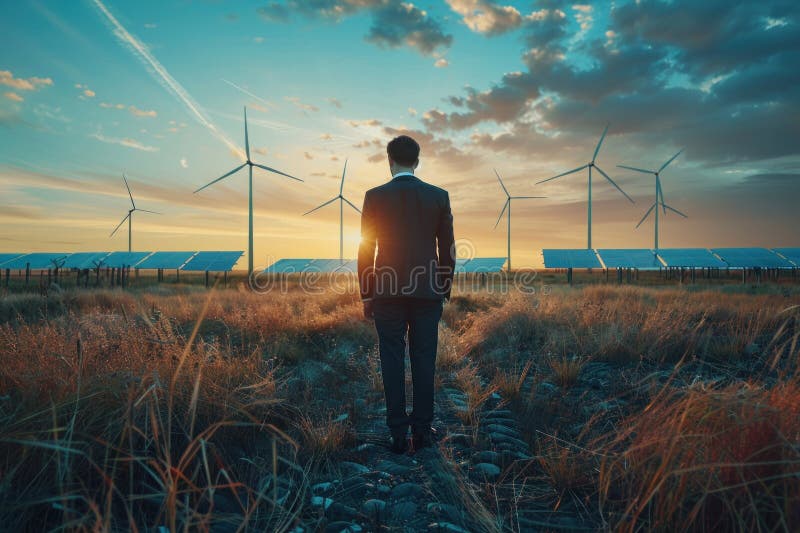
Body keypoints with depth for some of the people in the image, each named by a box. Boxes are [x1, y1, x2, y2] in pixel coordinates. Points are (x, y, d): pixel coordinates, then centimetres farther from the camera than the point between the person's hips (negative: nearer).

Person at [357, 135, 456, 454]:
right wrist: (444, 292, 12)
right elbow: (447, 249, 4)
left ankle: (399, 435, 12)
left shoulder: (375, 196, -2)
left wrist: (366, 295, 5)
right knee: (424, 362, 9)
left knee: (393, 364, 6)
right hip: (427, 293, 2)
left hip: (388, 292, -1)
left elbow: (366, 249, -2)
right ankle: (422, 432, 17)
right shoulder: (439, 196, 3)